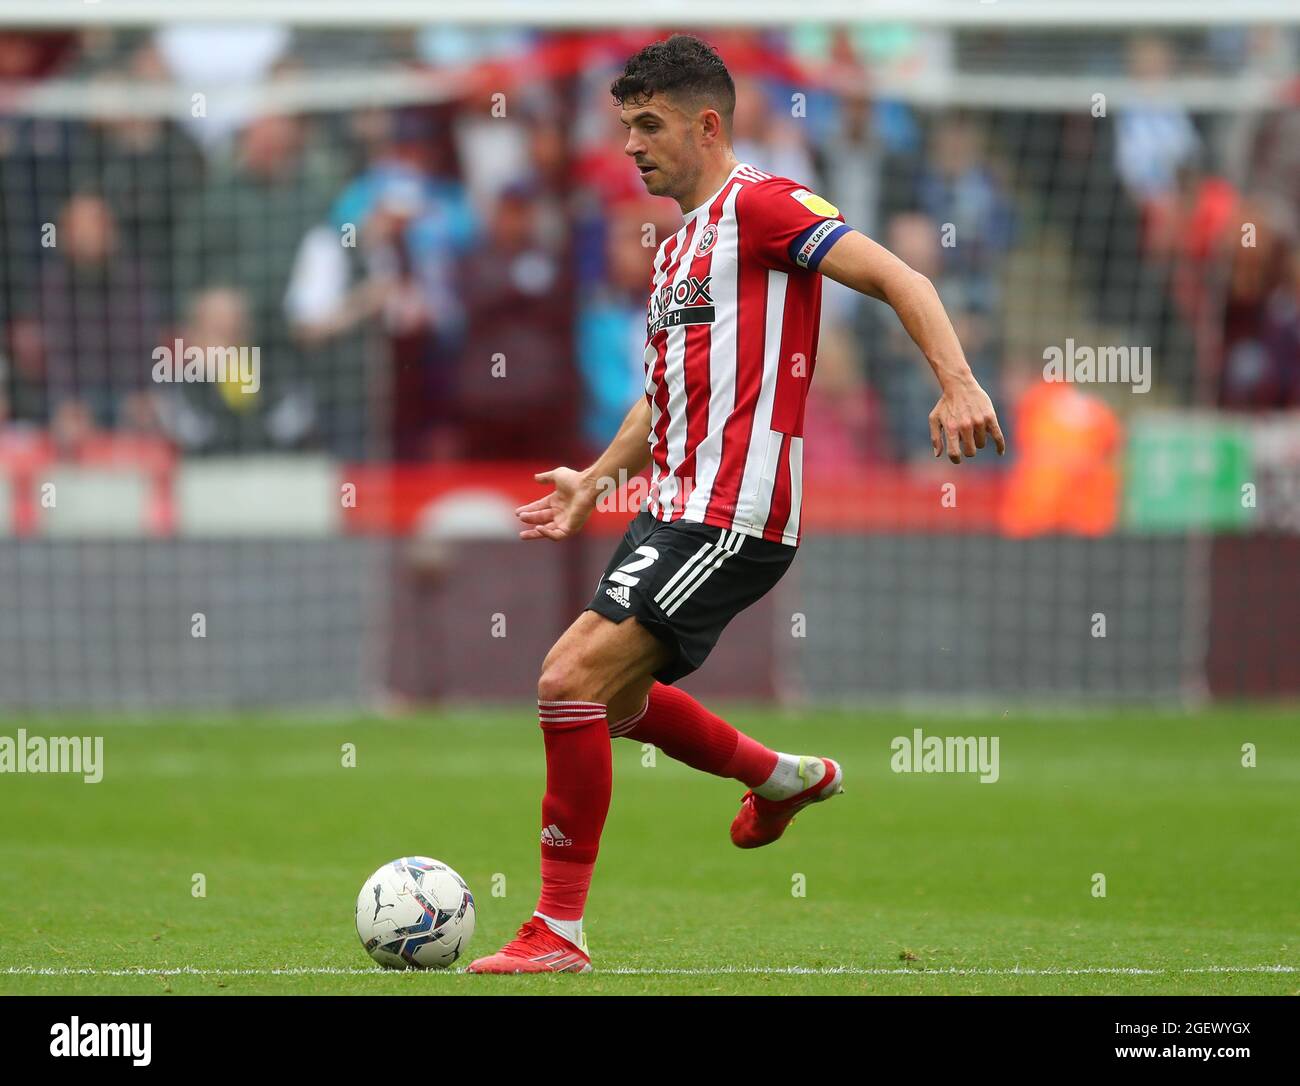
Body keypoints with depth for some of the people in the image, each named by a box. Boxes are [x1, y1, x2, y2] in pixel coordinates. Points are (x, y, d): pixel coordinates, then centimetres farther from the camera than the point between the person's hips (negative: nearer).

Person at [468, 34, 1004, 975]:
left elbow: (896, 278, -17)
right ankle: (785, 778, 37)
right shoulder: (679, 243, 21)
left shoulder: (758, 206, -8)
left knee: (571, 680, -17)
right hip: (677, 508, 10)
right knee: (614, 696, 18)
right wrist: (594, 483, 25)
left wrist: (958, 385, -31)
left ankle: (560, 929, -12)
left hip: (731, 517, -10)